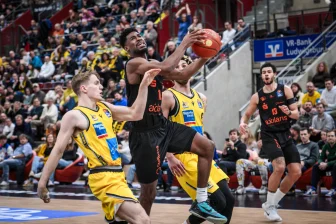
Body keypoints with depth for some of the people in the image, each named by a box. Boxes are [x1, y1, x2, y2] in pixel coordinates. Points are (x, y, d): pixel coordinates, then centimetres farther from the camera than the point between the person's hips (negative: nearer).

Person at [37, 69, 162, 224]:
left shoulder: (104, 107, 13)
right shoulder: (74, 115, -9)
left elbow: (135, 114, 17)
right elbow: (58, 150, -8)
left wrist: (144, 85, 8)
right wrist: (42, 183, -7)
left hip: (116, 175, 9)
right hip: (104, 178, -9)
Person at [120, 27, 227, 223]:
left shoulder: (154, 64, 13)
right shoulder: (134, 64, -14)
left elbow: (183, 75, 16)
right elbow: (166, 68, -30)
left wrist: (204, 57, 3)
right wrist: (184, 44, -21)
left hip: (163, 124, 8)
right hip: (144, 132, -8)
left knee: (207, 147, 3)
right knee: (149, 191, -2)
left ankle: (201, 203, 10)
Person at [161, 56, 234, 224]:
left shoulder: (201, 98, 16)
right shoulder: (168, 96, -6)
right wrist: (169, 158, -18)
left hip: (202, 156, 8)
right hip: (183, 157, -7)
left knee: (229, 199, -1)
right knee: (217, 202, -15)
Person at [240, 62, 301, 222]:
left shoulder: (285, 90, 1)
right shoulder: (257, 96, 1)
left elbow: (297, 114, 0)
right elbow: (247, 114, 12)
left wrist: (289, 112, -23)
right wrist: (243, 123, -11)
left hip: (286, 135, 3)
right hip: (269, 136, -3)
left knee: (296, 172, -3)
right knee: (279, 168, -25)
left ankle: (272, 204, 14)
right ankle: (269, 206, -6)